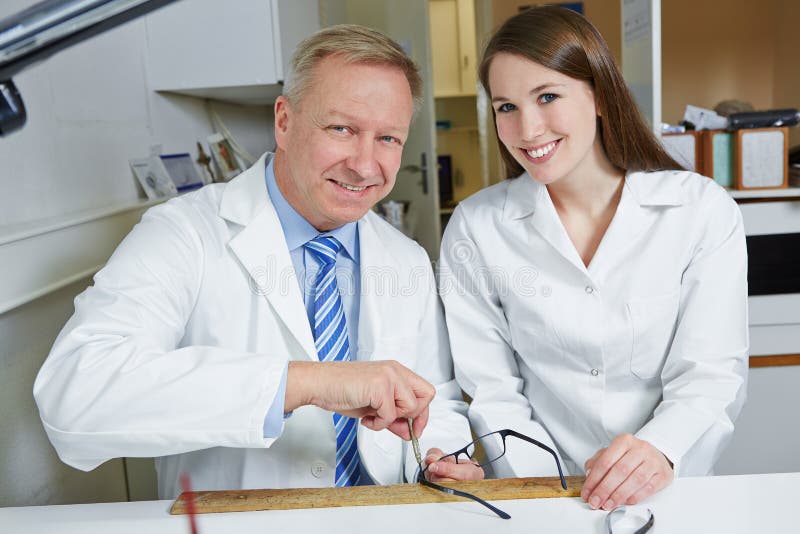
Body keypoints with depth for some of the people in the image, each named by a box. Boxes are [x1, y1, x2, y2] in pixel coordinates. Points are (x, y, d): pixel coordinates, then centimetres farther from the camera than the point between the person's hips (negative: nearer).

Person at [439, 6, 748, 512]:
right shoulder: (475, 228, -2)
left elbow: (712, 372, -5)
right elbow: (491, 389, -3)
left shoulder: (705, 211, -2)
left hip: (670, 490, 1)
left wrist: (660, 450, -24)